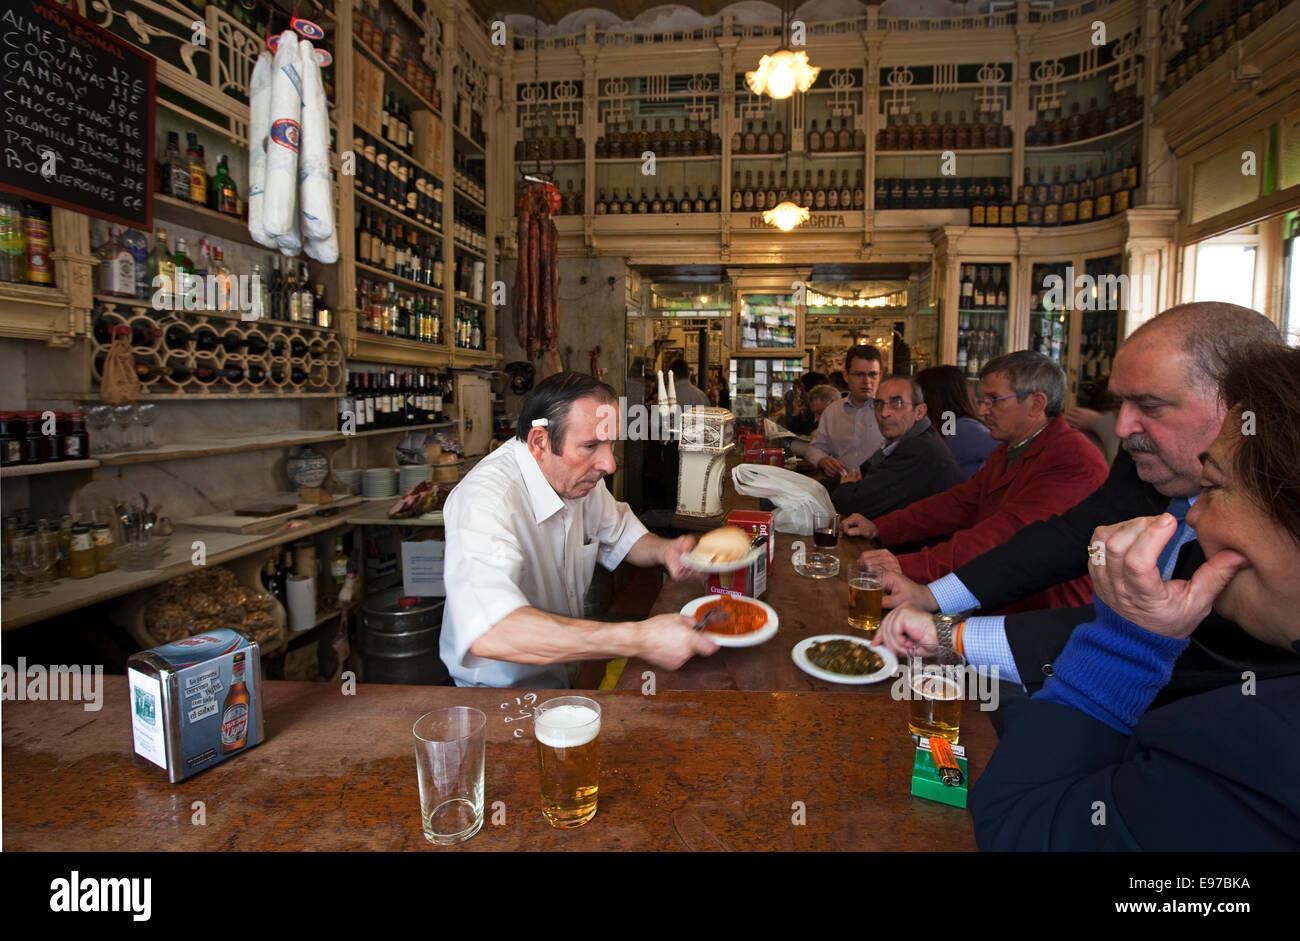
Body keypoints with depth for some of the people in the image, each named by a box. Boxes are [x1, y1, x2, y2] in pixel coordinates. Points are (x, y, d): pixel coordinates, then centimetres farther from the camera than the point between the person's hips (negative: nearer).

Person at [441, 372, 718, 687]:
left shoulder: (578, 475, -6)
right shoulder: (484, 498, -32)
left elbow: (620, 533, 14)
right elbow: (489, 634, -47)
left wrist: (665, 550, -8)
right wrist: (639, 639, -47)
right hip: (504, 686, -7)